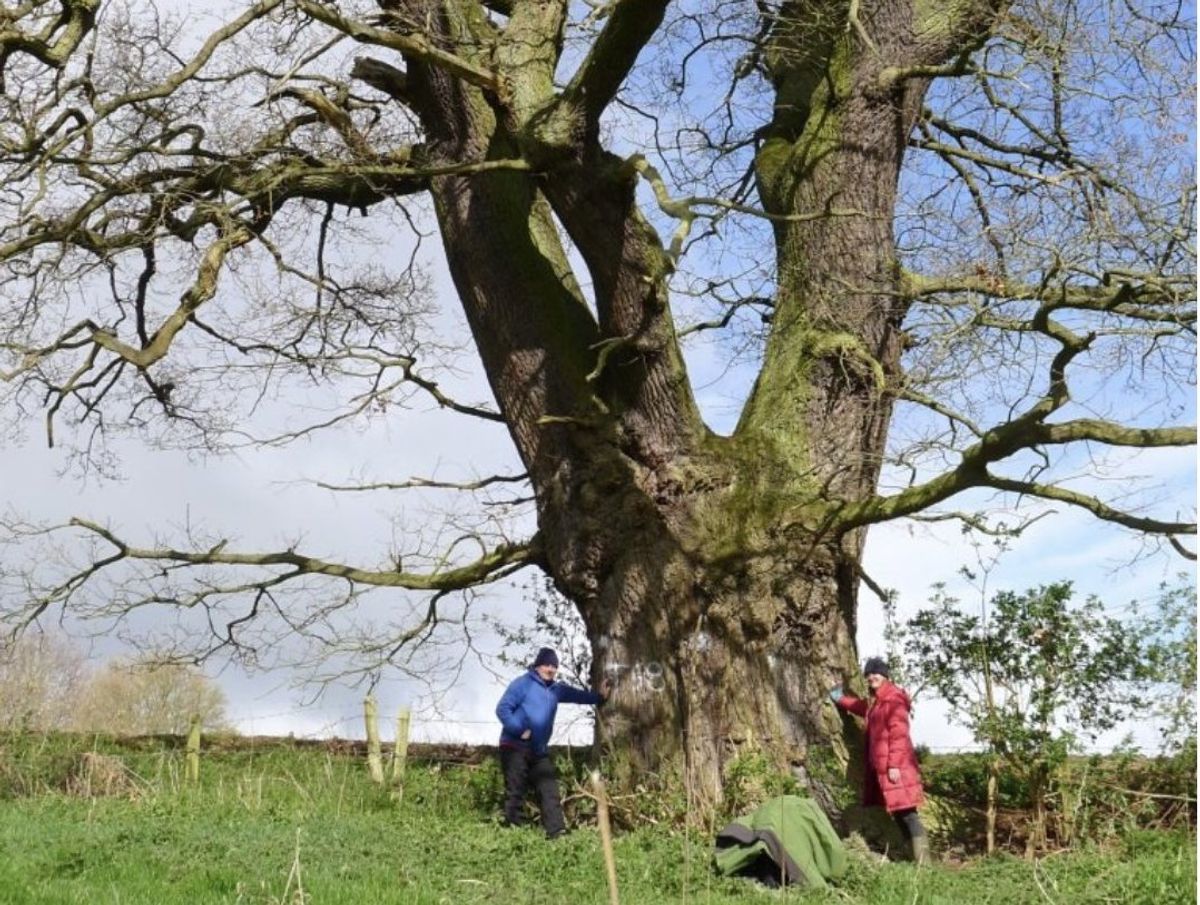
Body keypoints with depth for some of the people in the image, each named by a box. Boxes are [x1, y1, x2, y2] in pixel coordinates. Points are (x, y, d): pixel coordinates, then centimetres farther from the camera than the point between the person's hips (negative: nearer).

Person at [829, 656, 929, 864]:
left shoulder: (893, 699, -13)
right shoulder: (876, 701, 17)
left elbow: (898, 734, -19)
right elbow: (864, 708, 42)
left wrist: (894, 765, -22)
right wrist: (841, 700, 43)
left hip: (894, 766, -10)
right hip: (881, 766, 10)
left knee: (906, 811, -11)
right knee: (897, 811, 9)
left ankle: (922, 859, -12)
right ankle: (915, 854, 11)